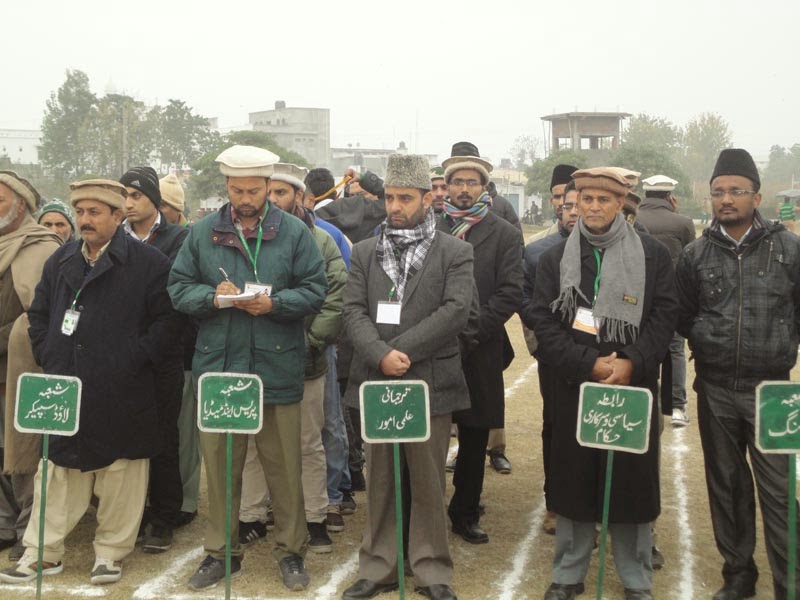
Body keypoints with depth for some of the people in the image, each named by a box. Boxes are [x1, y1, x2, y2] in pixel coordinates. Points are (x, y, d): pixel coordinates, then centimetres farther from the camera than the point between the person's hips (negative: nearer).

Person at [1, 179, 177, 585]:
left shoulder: (148, 262, -4)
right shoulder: (61, 260, 13)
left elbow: (166, 320, -5)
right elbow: (38, 314, 21)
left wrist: (134, 361, -10)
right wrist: (46, 357, 9)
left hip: (121, 396, -4)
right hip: (64, 391, 5)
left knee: (119, 474, 4)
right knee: (57, 472, 10)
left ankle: (111, 552, 19)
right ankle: (43, 552, 20)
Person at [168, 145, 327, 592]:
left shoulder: (294, 232, 1)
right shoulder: (203, 232, 6)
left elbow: (315, 291, -1)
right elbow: (179, 288, 6)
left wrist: (274, 303, -17)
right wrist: (212, 296, -13)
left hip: (277, 368, -2)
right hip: (218, 365, 2)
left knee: (284, 466, 6)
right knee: (220, 465, 9)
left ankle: (291, 551, 21)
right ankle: (221, 551, 23)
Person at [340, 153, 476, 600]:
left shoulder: (455, 253, 1)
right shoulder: (366, 252, 10)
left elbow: (456, 311, -11)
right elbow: (354, 311, 1)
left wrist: (403, 350, -16)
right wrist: (381, 355, -16)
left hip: (430, 382, -3)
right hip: (376, 380, 3)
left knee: (428, 481, 5)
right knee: (380, 480, 11)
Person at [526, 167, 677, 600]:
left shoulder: (653, 255, 3)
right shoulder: (555, 259, 5)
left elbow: (665, 316, 0)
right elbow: (542, 323, -2)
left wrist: (633, 362, -14)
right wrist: (588, 365, -13)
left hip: (634, 386, -1)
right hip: (573, 389, 1)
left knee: (632, 480, 5)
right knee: (573, 481, 7)